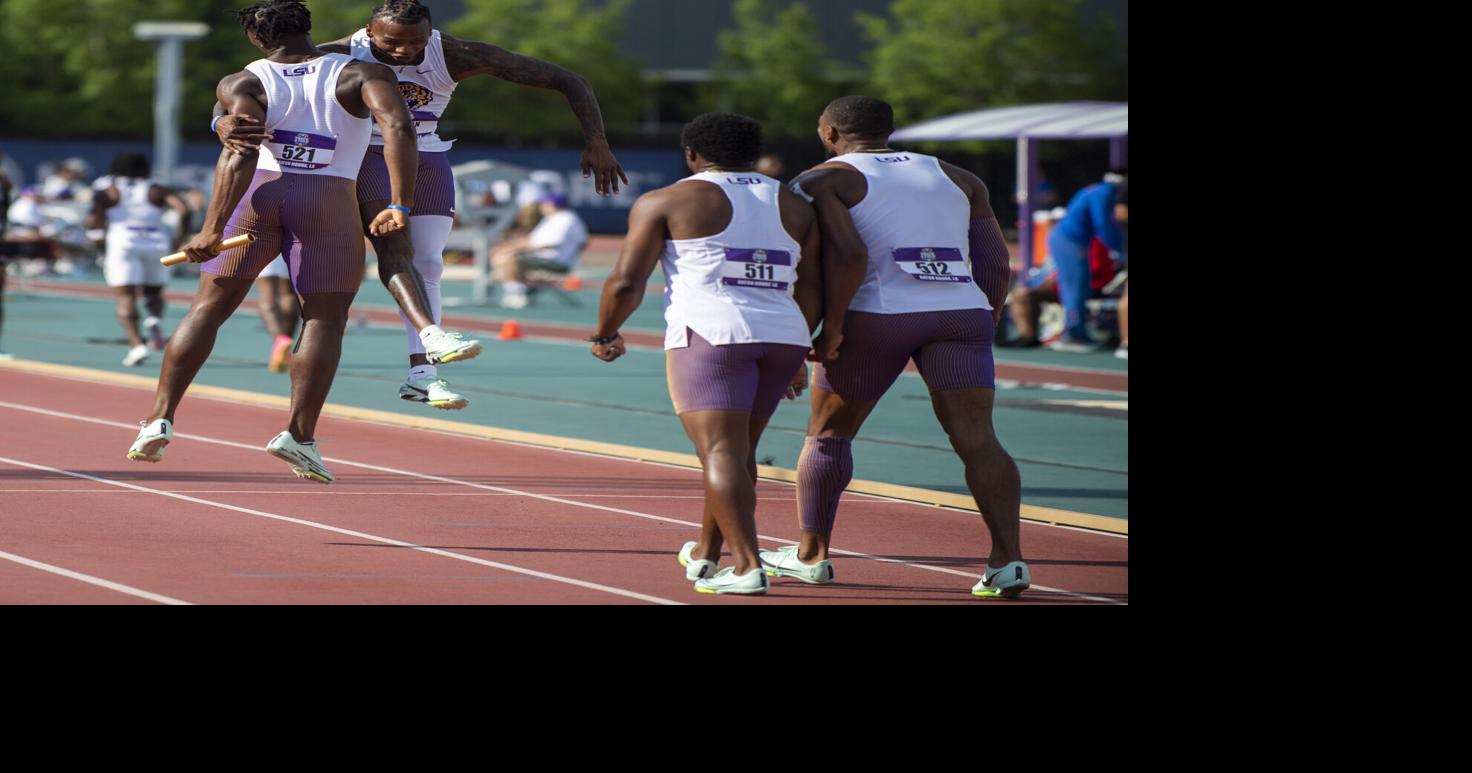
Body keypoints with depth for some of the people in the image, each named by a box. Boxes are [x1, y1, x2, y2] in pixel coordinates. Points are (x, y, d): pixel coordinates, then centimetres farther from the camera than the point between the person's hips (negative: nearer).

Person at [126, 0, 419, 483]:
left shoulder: (243, 84, 5)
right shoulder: (361, 75, 5)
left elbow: (239, 153, -11)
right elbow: (398, 126, -12)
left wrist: (213, 230, -14)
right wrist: (401, 206, -13)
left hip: (254, 195, 1)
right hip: (329, 202, -1)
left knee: (208, 309, 9)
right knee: (324, 319, 6)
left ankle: (160, 419, 3)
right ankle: (300, 435, -6)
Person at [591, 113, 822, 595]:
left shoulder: (664, 203, 3)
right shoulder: (794, 206, 17)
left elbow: (626, 282, 0)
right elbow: (811, 289, 14)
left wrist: (605, 335, 15)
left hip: (710, 333, -5)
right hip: (782, 336, 6)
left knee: (720, 451, -10)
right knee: (738, 449, 20)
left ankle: (747, 566, -23)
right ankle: (705, 554, 31)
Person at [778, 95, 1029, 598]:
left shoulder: (822, 181, 4)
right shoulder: (958, 179, 19)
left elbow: (847, 254, -12)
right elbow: (996, 263, 12)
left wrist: (831, 327, -8)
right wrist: (986, 326, 18)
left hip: (877, 315, -3)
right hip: (963, 313, 3)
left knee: (828, 433, 14)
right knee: (976, 438, -4)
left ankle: (811, 554, 19)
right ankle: (1008, 557, -18)